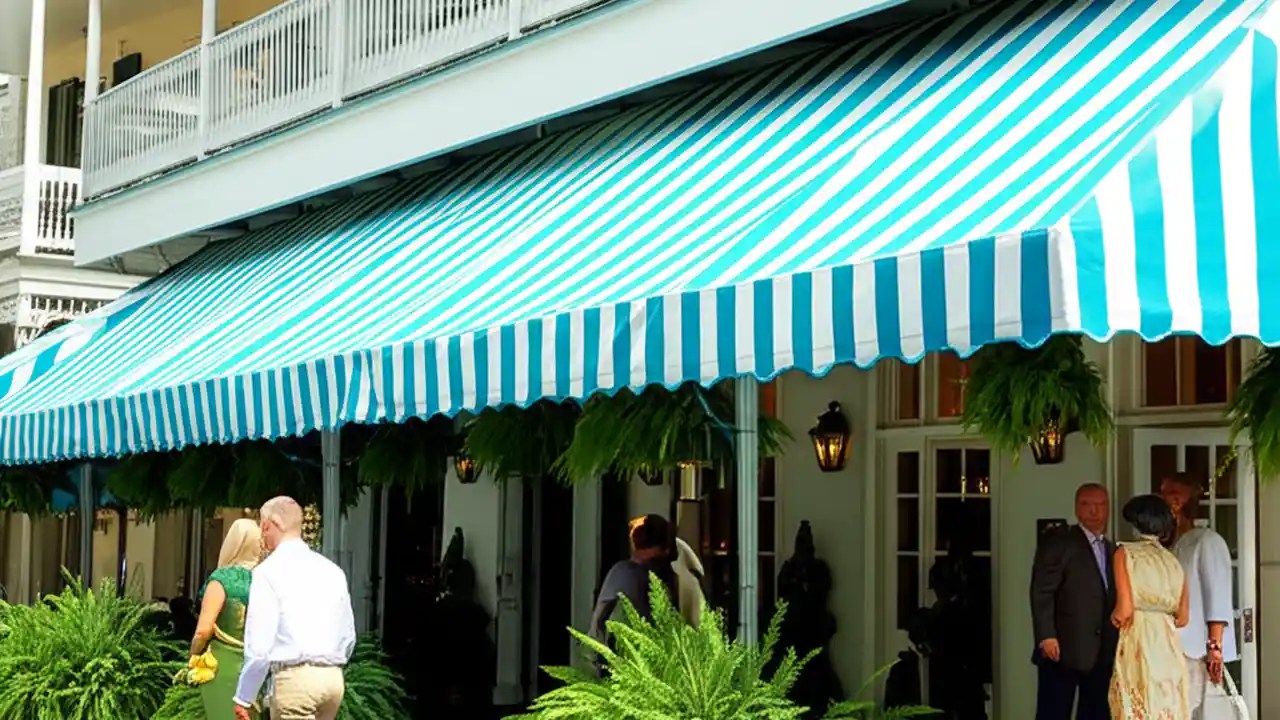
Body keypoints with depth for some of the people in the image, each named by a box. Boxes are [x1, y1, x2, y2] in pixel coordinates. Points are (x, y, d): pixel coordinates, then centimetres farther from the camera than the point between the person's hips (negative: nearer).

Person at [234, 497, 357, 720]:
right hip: (333, 677, 7)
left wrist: (243, 698, -3)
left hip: (294, 678, -7)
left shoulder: (269, 570, -6)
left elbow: (259, 644, -11)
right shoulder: (333, 570, 14)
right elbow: (348, 637, 16)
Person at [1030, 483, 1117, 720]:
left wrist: (1116, 644, 9)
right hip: (1063, 648, -6)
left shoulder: (1111, 550, 18)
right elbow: (1041, 592, -10)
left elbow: (1111, 598, 17)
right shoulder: (1058, 542, -3)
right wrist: (1046, 637, -18)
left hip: (1103, 653, 6)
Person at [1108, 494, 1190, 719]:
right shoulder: (1174, 562, 11)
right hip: (1169, 645, 5)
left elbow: (1124, 610, -10)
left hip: (1138, 644, -5)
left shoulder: (1126, 553, -2)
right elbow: (1182, 618, 13)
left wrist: (1115, 617, 10)